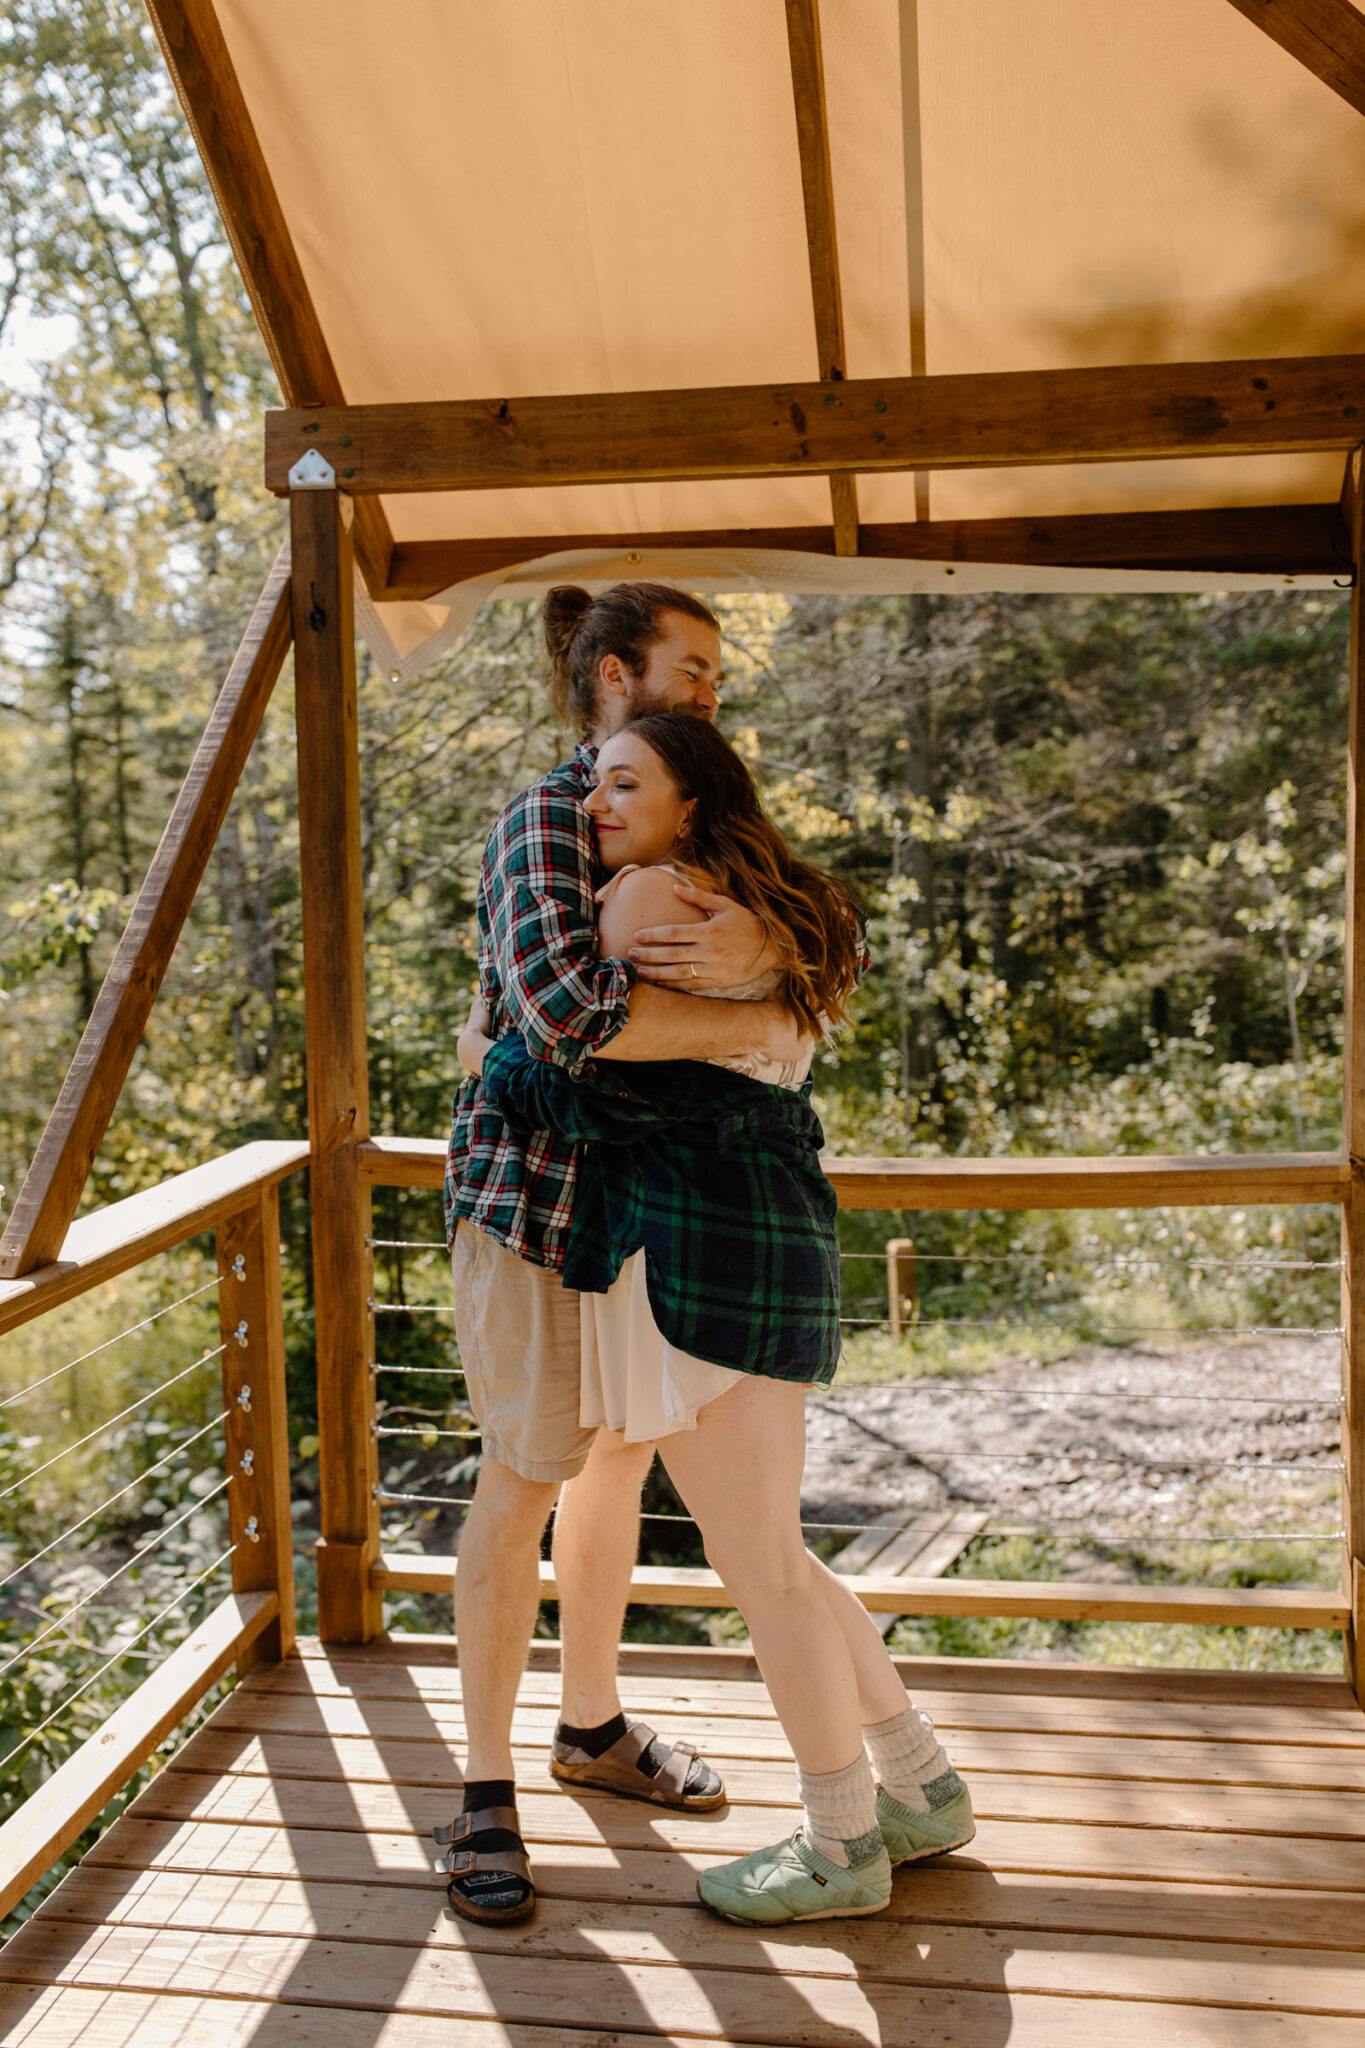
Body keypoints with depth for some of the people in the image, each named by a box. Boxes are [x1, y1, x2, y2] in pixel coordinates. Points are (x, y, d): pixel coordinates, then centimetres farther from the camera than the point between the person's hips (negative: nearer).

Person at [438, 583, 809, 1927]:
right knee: (524, 1483, 0)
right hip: (540, 1189, -8)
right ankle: (485, 1791, 16)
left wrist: (754, 949, -27)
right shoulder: (547, 820, -15)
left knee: (620, 1461, 18)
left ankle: (592, 1724, 36)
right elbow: (571, 1008, -33)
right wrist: (759, 1025, -23)